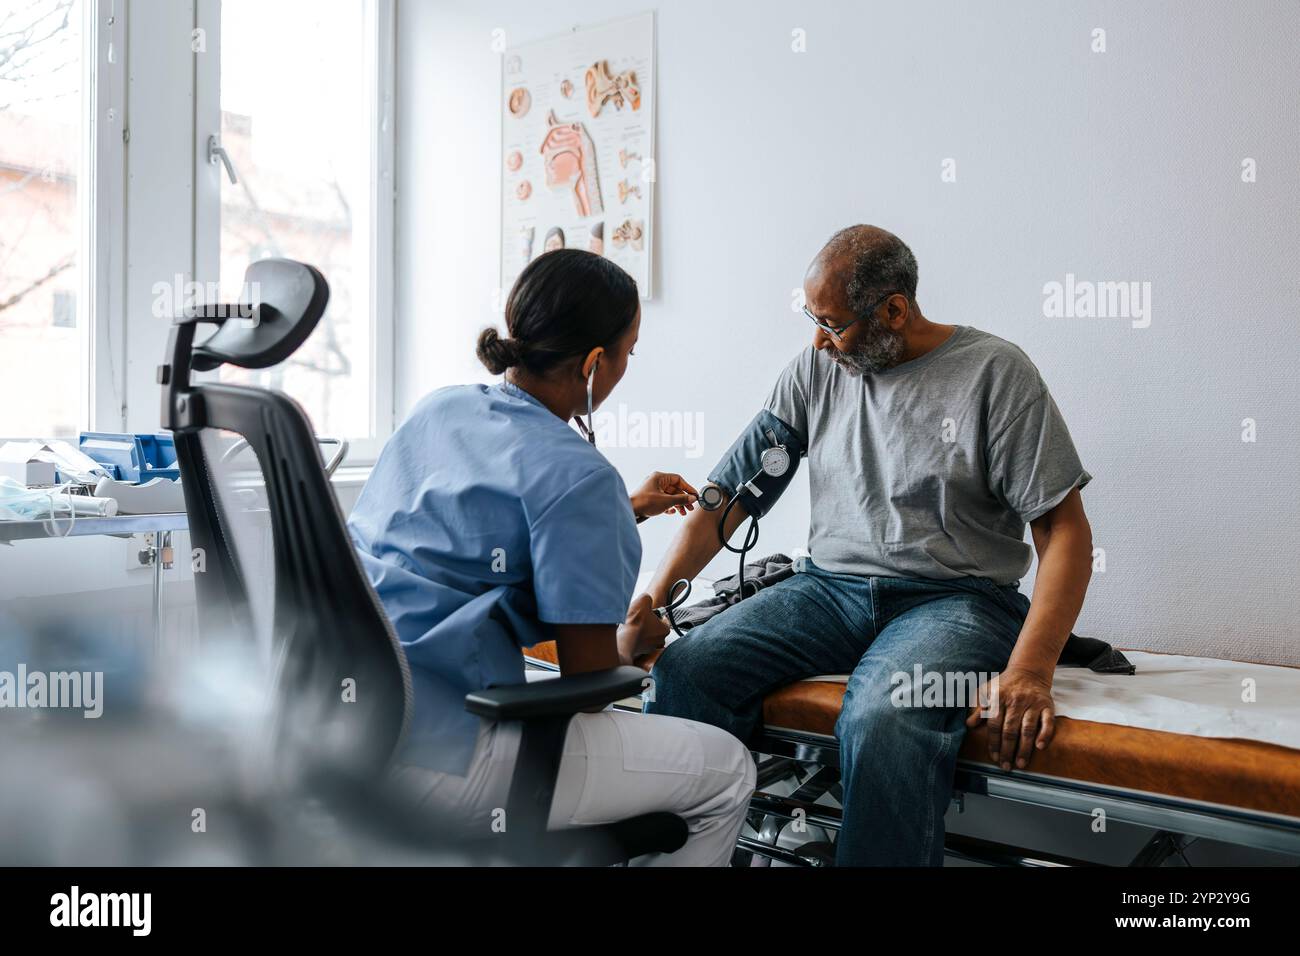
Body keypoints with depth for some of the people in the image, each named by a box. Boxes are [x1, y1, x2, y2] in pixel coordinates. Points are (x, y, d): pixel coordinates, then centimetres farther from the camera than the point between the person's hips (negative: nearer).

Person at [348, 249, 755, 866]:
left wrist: (627, 510, 30)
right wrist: (637, 643, 9)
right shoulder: (577, 475, -17)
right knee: (726, 771, 2)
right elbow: (589, 671, -13)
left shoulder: (440, 407, 8)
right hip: (430, 751, -9)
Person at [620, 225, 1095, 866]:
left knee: (882, 720, -37)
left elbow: (1064, 531, -6)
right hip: (831, 587, 4)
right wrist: (652, 600, -4)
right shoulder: (817, 367, 9)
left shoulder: (995, 372, -3)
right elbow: (732, 490, 8)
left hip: (952, 597, -4)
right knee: (684, 669, -20)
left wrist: (1029, 670, -20)